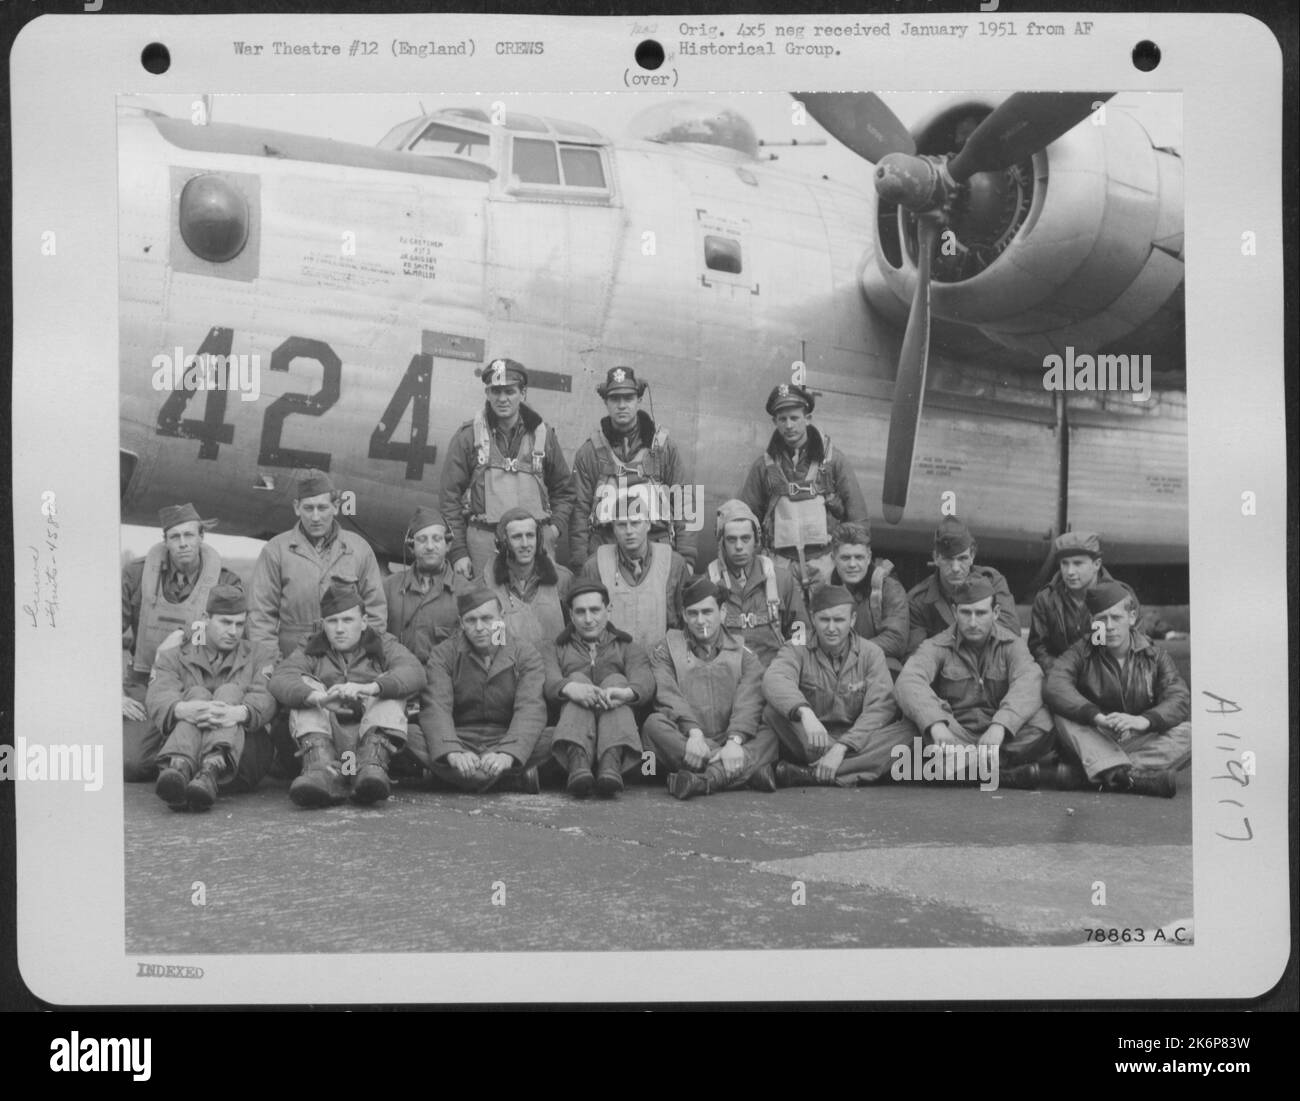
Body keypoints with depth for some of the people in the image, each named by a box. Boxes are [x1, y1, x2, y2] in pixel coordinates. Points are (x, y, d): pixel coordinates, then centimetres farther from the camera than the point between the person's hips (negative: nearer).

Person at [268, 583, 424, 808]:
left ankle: (373, 763, -41)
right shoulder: (311, 652, 17)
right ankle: (323, 771, -38)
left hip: (377, 736, -1)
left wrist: (369, 688, -32)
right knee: (305, 686, -13)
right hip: (324, 739, 1)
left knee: (390, 687, -16)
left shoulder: (384, 646, 13)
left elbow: (414, 673, -11)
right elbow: (280, 679, -7)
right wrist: (319, 698, -31)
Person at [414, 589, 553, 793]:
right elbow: (435, 707, -13)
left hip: (510, 743, -1)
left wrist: (507, 755, -35)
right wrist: (453, 753, -33)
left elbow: (531, 709, -15)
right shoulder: (444, 654, 2)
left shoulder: (526, 656, 0)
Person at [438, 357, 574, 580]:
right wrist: (457, 552, -2)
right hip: (484, 540, -2)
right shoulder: (467, 436, 6)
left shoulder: (543, 434, 12)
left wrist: (557, 526, 3)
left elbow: (563, 490, 21)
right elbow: (450, 496, 4)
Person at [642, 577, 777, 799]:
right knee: (654, 724, -30)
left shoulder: (744, 654, 14)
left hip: (728, 743, 1)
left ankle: (706, 779, -47)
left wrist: (734, 741, -23)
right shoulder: (667, 650, 14)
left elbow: (749, 702, -3)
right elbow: (669, 696, -4)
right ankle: (747, 769, -40)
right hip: (684, 743, -1)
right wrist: (693, 732, -23)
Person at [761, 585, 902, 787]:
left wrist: (841, 747, -24)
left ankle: (807, 775, -33)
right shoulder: (797, 651, 0)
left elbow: (880, 708, -10)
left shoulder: (871, 653, 4)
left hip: (857, 744, 1)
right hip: (808, 745, -1)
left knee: (903, 736, -28)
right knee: (775, 711, -28)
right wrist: (804, 712, -44)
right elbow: (774, 680, -23)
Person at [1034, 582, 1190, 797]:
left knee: (1187, 733, -23)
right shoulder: (1082, 652, 2)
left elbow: (1180, 701, -8)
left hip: (1140, 743, 2)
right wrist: (1097, 717, -35)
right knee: (1064, 716, -26)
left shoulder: (1154, 656, 7)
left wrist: (1144, 721, -30)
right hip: (1093, 744, -1)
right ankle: (1126, 776, -48)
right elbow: (1054, 687, -18)